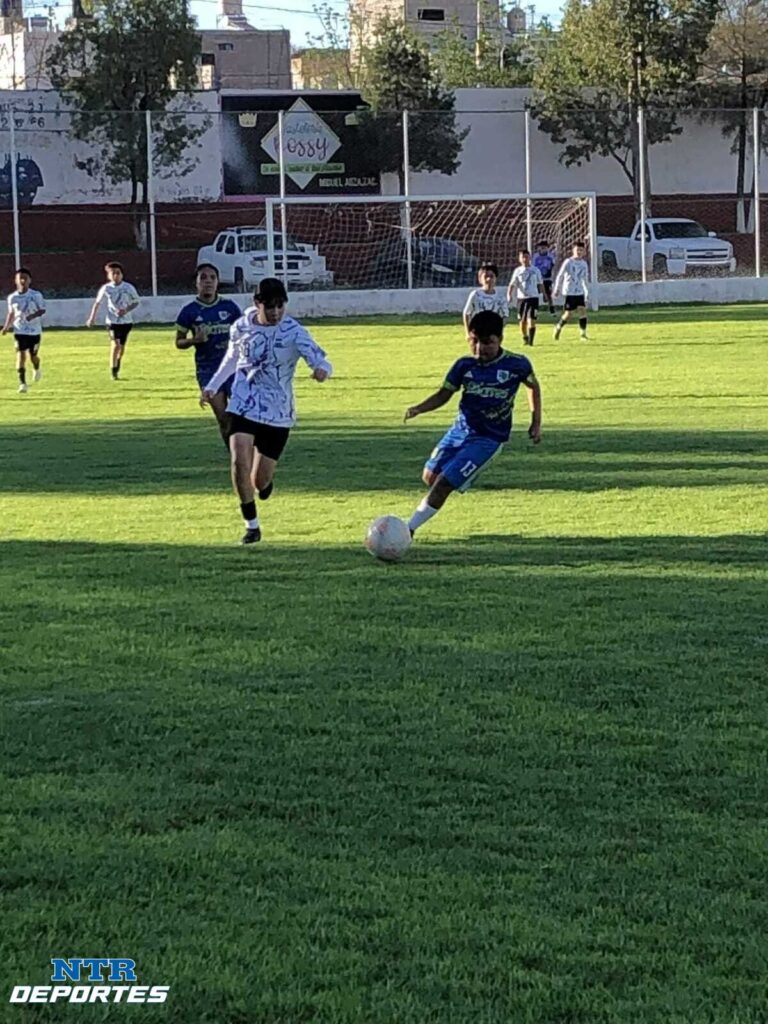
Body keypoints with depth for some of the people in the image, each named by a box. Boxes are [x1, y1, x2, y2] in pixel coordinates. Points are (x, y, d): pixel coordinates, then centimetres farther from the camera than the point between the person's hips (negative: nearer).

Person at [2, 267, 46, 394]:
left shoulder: (36, 295, -8)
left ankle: (37, 369, 48)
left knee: (33, 355, 10)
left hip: (35, 331, -1)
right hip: (20, 331, 1)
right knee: (21, 354, -13)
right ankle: (22, 383, -13)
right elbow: (11, 313, 12)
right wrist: (7, 326, 0)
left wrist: (33, 315, -25)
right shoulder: (12, 297, -1)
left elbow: (42, 310, -5)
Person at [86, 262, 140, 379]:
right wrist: (92, 318, -1)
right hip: (112, 321, -2)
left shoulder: (128, 288, -5)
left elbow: (135, 302, 5)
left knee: (122, 346, 12)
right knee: (115, 345, -18)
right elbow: (97, 303, 6)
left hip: (126, 320, 2)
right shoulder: (106, 289, -5)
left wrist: (126, 310, -13)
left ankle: (117, 368, 39)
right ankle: (114, 373, -12)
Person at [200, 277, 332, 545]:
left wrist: (321, 369, -47)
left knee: (260, 482, 2)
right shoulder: (241, 327, -2)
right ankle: (252, 525, -6)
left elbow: (320, 360, -24)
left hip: (278, 413, -1)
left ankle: (266, 480, 44)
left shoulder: (293, 332, -13)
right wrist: (212, 386, 20)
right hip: (243, 406, 1)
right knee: (240, 460, -22)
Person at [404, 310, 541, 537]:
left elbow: (533, 386, 9)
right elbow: (444, 394, 2)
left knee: (443, 484, -13)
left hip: (488, 439, -5)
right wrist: (418, 409, -15)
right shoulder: (464, 365, -4)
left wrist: (536, 422, 8)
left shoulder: (516, 365, -10)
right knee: (430, 477, 7)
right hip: (460, 430, 5)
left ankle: (409, 529, -9)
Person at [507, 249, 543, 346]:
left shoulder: (535, 271, 6)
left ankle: (531, 341, -13)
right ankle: (525, 338, 28)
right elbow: (512, 284, -3)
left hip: (533, 297, -1)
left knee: (531, 320, -14)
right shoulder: (517, 271, 5)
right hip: (521, 298, 1)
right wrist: (509, 294, -18)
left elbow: (540, 284, 14)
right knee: (522, 321, 6)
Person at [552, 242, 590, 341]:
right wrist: (556, 289, -6)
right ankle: (558, 328, 22)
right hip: (569, 293, -4)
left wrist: (586, 292, 16)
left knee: (583, 311, -7)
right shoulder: (568, 262, -8)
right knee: (568, 314, -3)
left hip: (580, 293, 4)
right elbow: (560, 276, -5)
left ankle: (583, 334, -3)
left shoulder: (584, 264, 7)